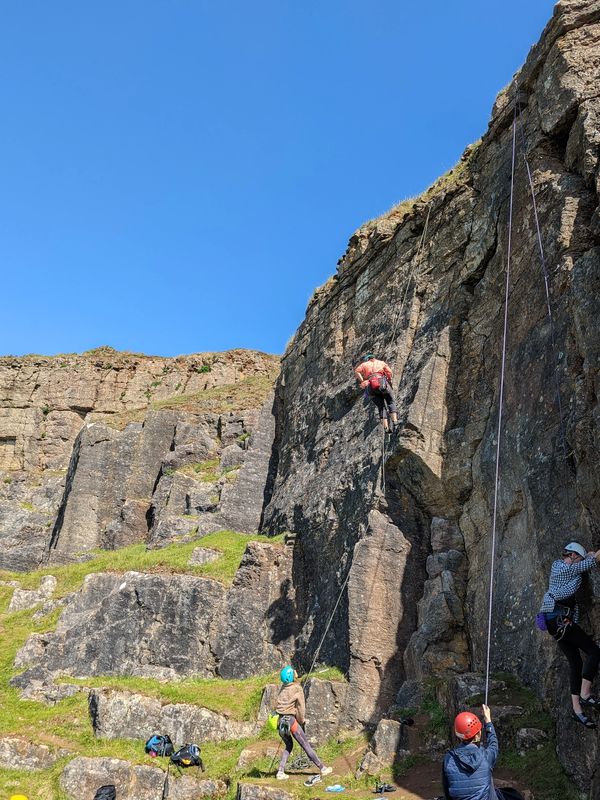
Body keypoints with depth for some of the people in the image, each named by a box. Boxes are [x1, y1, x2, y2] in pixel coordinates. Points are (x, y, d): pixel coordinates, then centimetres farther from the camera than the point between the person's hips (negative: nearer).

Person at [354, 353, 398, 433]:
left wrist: (362, 382, 6)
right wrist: (389, 381, 20)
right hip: (381, 381, -1)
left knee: (381, 406, 8)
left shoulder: (364, 364, 25)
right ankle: (395, 421, -3)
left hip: (370, 386, 1)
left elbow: (356, 371, 5)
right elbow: (389, 372, 8)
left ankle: (386, 427, -4)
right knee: (390, 402, 14)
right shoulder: (381, 362, 25)